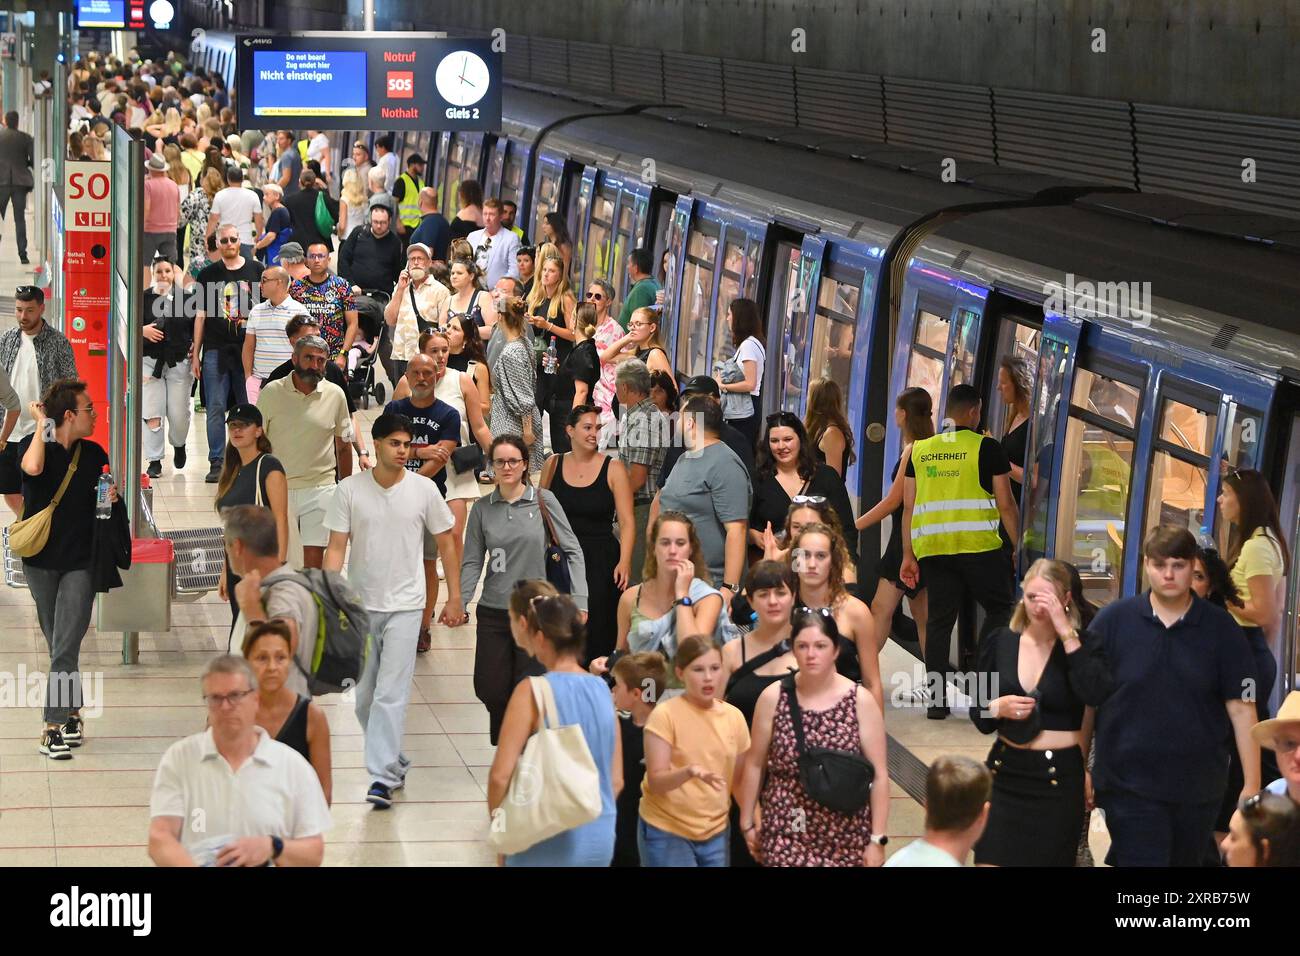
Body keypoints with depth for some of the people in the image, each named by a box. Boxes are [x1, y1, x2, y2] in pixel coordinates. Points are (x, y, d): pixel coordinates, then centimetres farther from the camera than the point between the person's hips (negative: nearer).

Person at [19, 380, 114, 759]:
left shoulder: (94, 454, 3)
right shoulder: (33, 444, -6)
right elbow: (32, 468, -31)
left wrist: (111, 497, -7)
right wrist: (40, 424, -19)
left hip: (80, 561, 0)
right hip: (40, 560, 0)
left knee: (66, 648, -9)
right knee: (57, 645, 10)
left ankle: (56, 725, -9)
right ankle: (71, 713, 22)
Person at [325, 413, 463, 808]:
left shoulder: (424, 490, -3)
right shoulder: (349, 490, -3)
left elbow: (446, 542, 6)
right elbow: (337, 547, -2)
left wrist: (454, 598, 5)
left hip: (404, 605, -2)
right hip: (361, 604, 2)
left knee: (391, 694, -11)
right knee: (364, 697, 10)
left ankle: (383, 776, -12)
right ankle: (394, 762, 28)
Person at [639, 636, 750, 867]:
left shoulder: (734, 717, 2)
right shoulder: (665, 715, -11)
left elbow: (740, 780, 12)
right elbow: (656, 782, -16)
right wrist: (690, 772, -33)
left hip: (715, 832, 4)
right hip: (666, 832, -4)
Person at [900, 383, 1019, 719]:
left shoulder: (920, 449, 13)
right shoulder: (986, 447, 0)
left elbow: (909, 507, 12)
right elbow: (1005, 505, -2)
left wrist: (908, 555, 16)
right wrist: (1017, 547, 7)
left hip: (932, 548, 4)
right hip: (979, 546, -4)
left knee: (939, 619, 8)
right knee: (999, 607, 11)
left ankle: (937, 699, 6)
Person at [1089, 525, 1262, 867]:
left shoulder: (1221, 629, 0)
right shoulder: (1111, 621, -2)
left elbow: (1241, 710, -1)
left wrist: (1252, 786, -4)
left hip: (1198, 789, 2)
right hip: (1129, 787, -2)